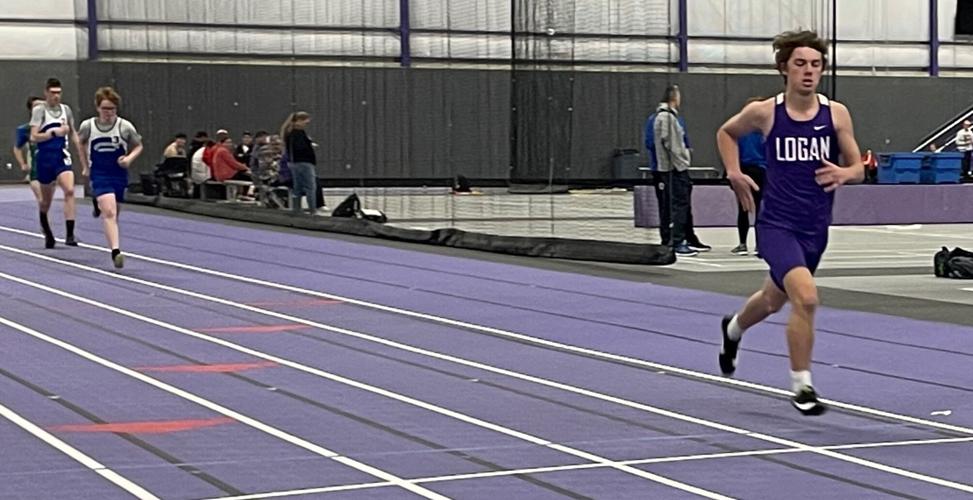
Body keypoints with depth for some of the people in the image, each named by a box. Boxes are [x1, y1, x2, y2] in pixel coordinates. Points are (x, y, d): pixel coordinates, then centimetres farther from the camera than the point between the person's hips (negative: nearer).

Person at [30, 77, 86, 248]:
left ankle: (70, 235, -23)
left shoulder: (65, 109, 8)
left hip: (62, 157, 2)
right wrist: (55, 133, -26)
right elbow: (34, 137, -14)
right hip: (45, 159, -2)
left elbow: (73, 134, 19)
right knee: (46, 200, 10)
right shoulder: (39, 110, -5)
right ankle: (47, 234, 34)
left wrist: (82, 159, 19)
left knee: (69, 191, -21)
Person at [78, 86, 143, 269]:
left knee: (113, 212, 17)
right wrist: (86, 164, 18)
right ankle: (115, 251, -26)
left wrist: (129, 158, -14)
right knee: (109, 212, -20)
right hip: (99, 175, -2)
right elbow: (81, 142, 16)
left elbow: (138, 146, 5)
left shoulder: (125, 127, -10)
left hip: (119, 175, 2)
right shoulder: (88, 126, -7)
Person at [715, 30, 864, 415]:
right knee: (806, 296, -25)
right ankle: (802, 386, -10)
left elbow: (858, 168, 3)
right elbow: (726, 132, 14)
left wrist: (844, 174, -20)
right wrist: (734, 173, -1)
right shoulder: (764, 112, -7)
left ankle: (733, 329, 59)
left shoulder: (836, 114, -3)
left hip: (815, 228, 4)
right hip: (777, 224, -4)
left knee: (774, 300, 24)